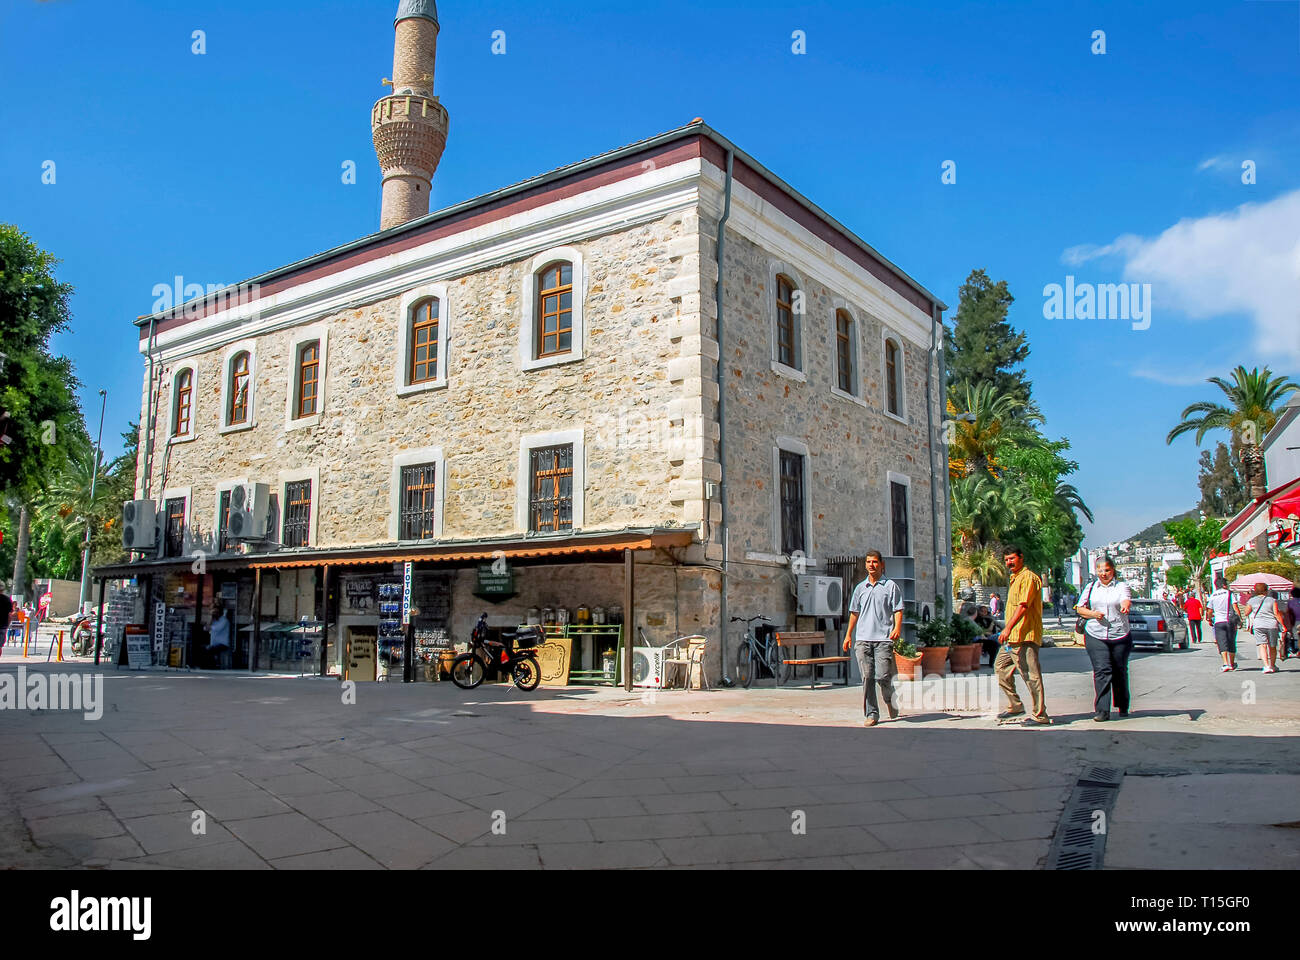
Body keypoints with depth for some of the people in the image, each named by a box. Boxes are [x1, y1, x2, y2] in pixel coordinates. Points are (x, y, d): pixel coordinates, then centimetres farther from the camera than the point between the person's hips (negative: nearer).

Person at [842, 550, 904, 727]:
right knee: (867, 677, -2)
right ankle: (871, 714, 4)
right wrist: (848, 634, 17)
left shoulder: (891, 586, 6)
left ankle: (890, 700, 23)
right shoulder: (860, 588, 16)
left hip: (883, 638, -3)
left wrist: (897, 627, -17)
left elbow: (898, 610, 0)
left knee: (883, 676, -7)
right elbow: (854, 612, 21)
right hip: (862, 638, 3)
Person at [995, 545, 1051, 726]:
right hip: (1013, 636, 11)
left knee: (1030, 674, -8)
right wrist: (1007, 631, 23)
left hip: (1025, 636, -11)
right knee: (1001, 667, 15)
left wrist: (1008, 628, -26)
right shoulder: (1015, 579, 21)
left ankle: (1040, 715, -2)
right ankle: (1015, 706, 23)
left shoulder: (1028, 577, -11)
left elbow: (1023, 606, -21)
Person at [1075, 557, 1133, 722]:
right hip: (1095, 636, 1)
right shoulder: (1091, 587, 11)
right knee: (1101, 670, -10)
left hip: (1120, 636, -1)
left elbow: (1126, 600, -18)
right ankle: (1102, 710, -10)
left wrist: (1125, 606, -42)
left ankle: (1123, 707, 31)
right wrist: (1092, 613, -7)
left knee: (1120, 671, 10)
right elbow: (1080, 608, 13)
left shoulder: (1122, 586, 2)